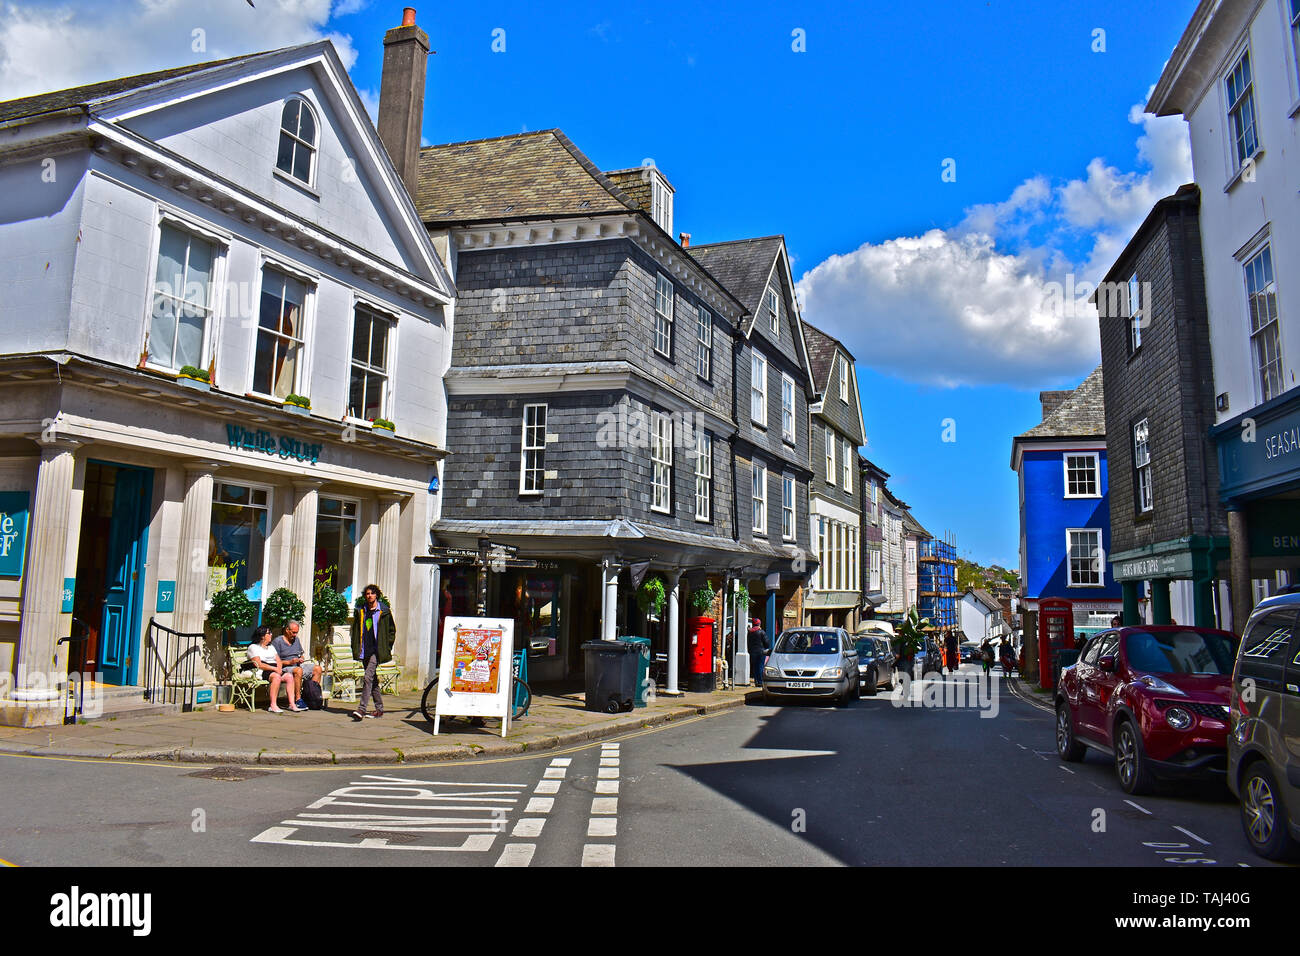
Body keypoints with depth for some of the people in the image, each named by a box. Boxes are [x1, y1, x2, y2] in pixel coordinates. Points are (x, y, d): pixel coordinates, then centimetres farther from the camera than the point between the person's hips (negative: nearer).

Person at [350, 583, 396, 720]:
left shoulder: (384, 612, 1)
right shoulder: (360, 611, 12)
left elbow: (391, 631, 7)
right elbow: (355, 631, 17)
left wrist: (387, 647, -1)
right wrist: (356, 649, 9)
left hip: (377, 650, -5)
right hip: (364, 650, 5)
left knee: (368, 677, -16)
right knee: (372, 679, 11)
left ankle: (362, 709, -20)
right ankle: (379, 708, 19)